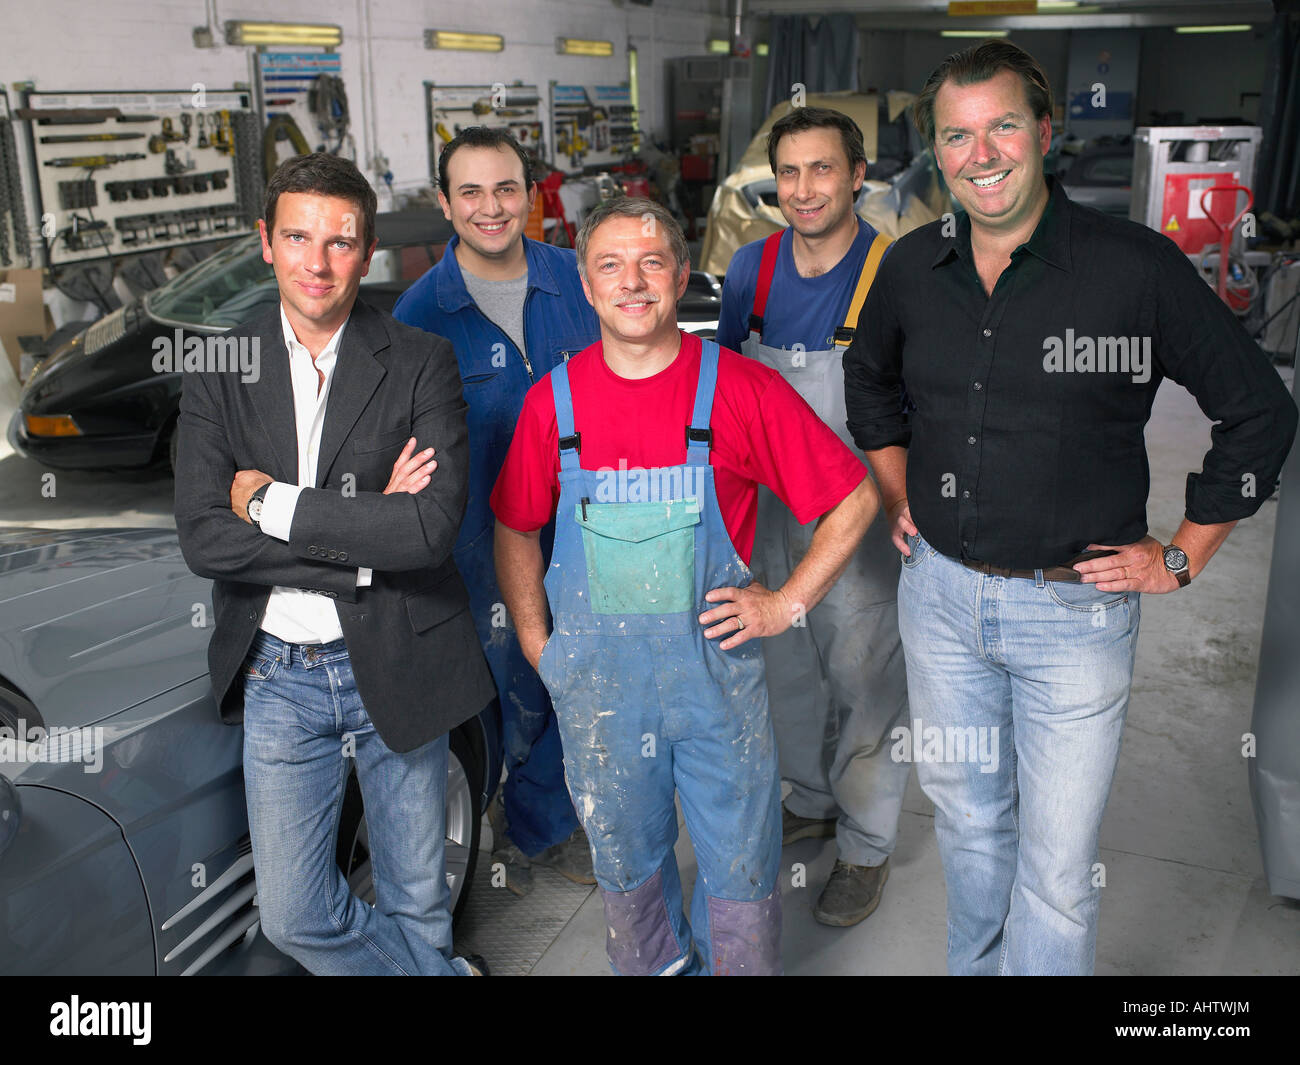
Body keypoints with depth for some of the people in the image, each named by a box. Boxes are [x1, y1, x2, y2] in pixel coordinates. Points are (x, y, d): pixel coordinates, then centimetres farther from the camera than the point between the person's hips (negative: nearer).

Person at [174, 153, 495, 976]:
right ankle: (445, 973, 33)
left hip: (395, 663, -2)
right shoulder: (220, 371, -1)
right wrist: (363, 538, -18)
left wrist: (274, 501, -16)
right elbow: (204, 540, -11)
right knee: (294, 918, 9)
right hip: (278, 675, 2)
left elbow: (434, 525, -20)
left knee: (417, 905, 15)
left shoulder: (422, 363, -6)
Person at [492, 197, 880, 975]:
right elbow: (515, 530, 12)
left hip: (715, 659, -2)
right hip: (596, 677, 2)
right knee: (625, 859, 19)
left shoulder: (741, 388, -8)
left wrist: (787, 604, -6)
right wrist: (535, 642, 5)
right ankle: (653, 966, 45)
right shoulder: (553, 400, -1)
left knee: (742, 866, 10)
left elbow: (856, 498, -2)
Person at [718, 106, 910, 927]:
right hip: (769, 513, 5)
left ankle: (868, 844, 28)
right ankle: (812, 799, 44)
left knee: (865, 683, 8)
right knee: (788, 669, 20)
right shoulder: (752, 268, 0)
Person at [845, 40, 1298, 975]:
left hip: (1076, 607, -4)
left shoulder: (1138, 266, -13)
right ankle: (973, 967, 43)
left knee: (1056, 862, 4)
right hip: (939, 591, 4)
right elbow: (869, 376, 22)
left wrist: (1181, 557, -4)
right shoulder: (914, 266, 1)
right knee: (968, 820, 20)